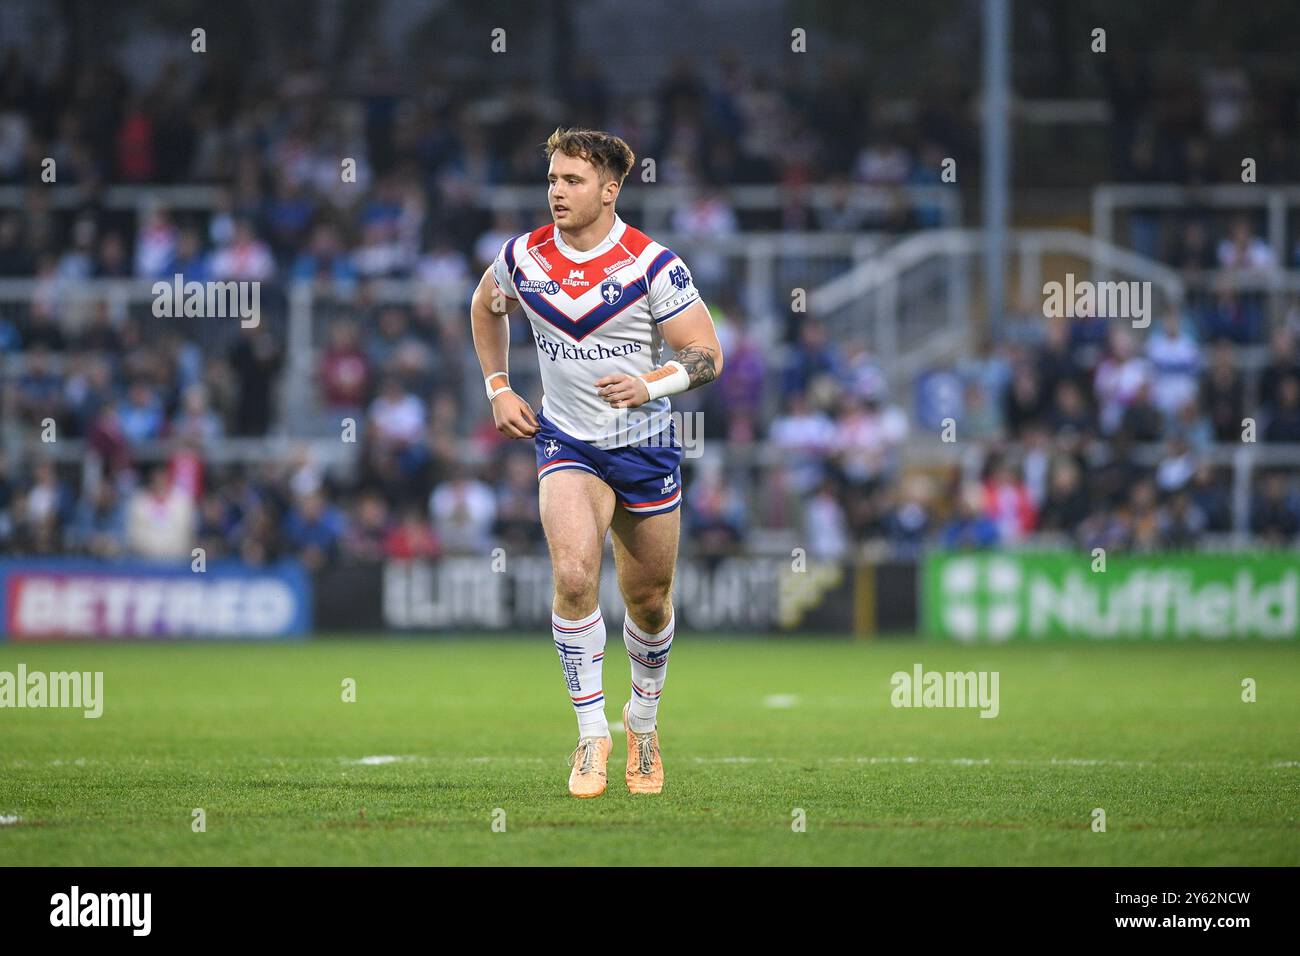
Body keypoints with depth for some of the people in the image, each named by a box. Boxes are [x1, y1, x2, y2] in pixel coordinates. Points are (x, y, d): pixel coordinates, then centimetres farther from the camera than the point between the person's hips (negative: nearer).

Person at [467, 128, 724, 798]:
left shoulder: (654, 265, -13)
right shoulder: (522, 259, -4)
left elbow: (707, 354, -9)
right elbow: (486, 307, 19)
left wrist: (650, 385, -27)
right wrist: (498, 389, 10)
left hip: (646, 448, 0)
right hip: (566, 442, 0)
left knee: (649, 601, 11)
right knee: (574, 575, -23)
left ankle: (643, 722, 38)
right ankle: (591, 732, -13)